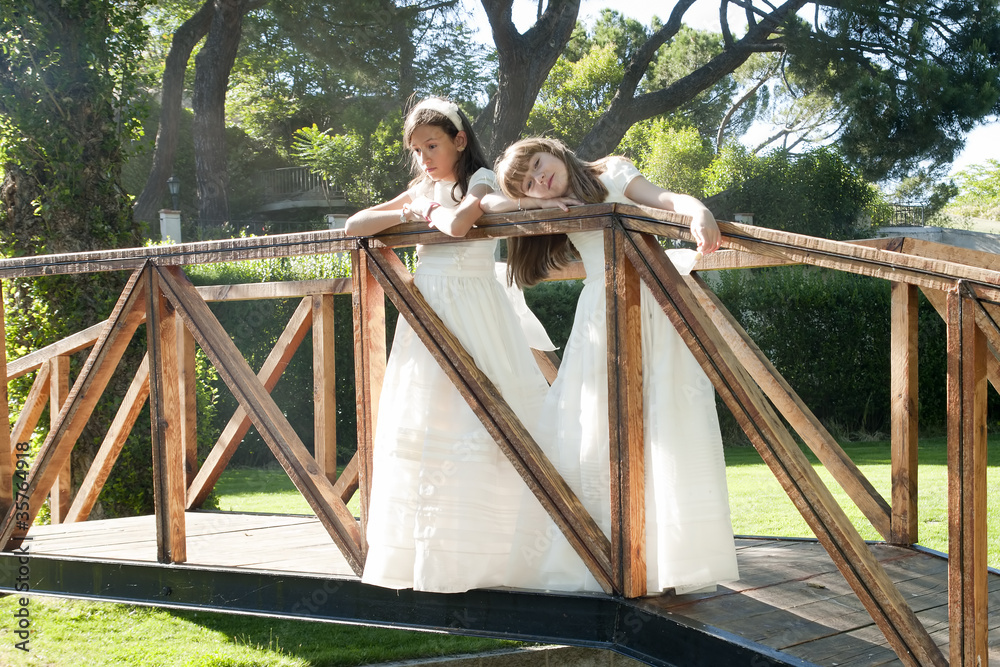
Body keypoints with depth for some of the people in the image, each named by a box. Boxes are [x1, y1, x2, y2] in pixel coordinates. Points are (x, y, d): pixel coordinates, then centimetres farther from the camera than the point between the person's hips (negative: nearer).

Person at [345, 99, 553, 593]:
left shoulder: (480, 181, -1)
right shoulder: (422, 190, 17)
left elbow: (457, 225, -23)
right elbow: (354, 226, 12)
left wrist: (434, 211, -3)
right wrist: (410, 213, 2)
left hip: (471, 308, -6)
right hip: (427, 309, 6)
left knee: (480, 419, -9)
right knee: (422, 423, 3)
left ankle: (488, 550, -5)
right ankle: (426, 550, 8)